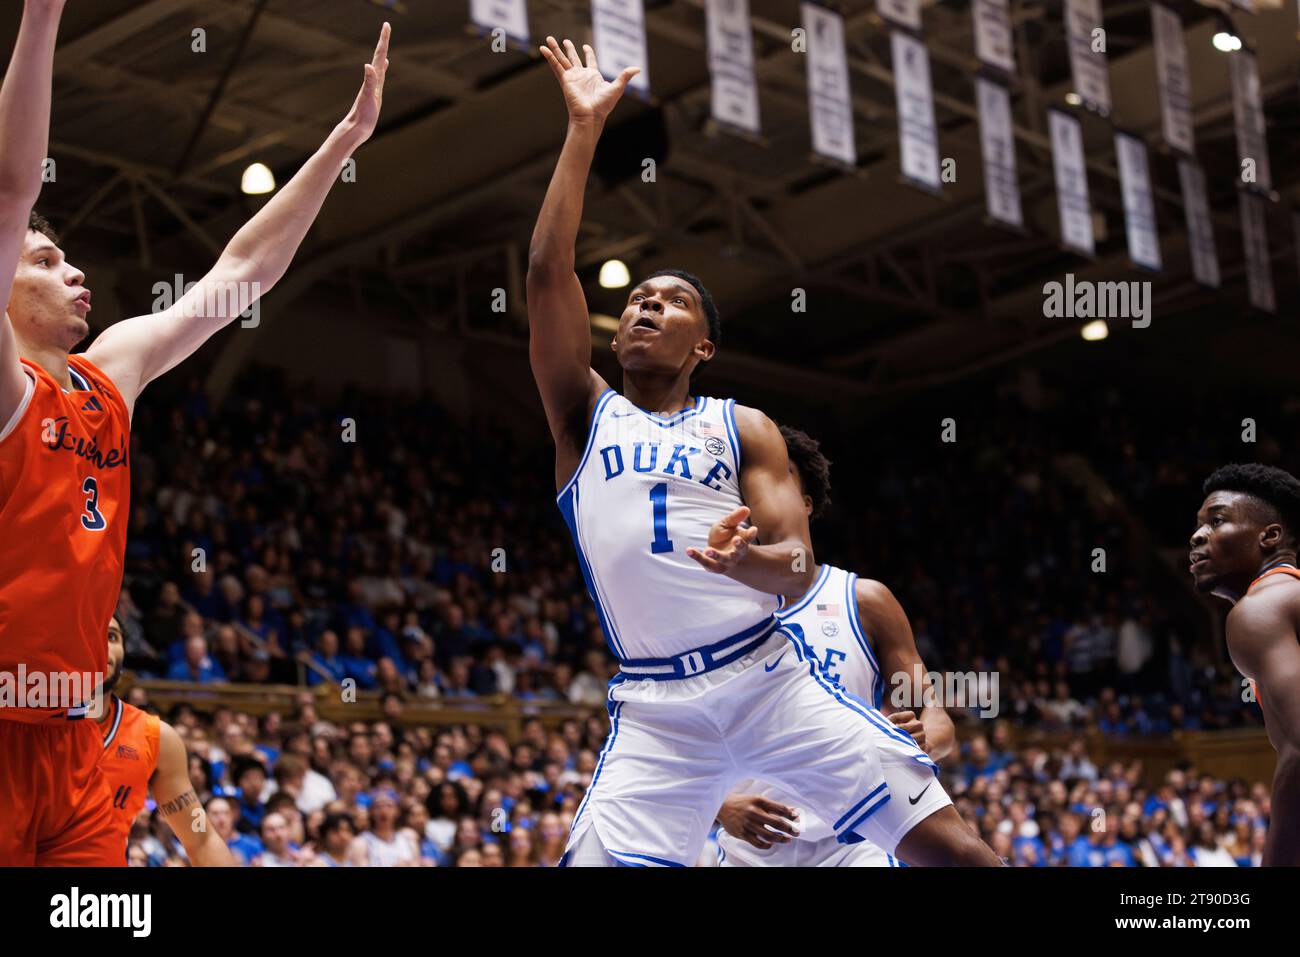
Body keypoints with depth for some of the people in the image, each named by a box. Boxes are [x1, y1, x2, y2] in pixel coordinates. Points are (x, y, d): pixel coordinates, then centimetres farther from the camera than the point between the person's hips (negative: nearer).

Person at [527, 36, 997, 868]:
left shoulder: (744, 428, 12)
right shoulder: (585, 414, 12)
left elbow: (799, 568, 2)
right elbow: (549, 271, 0)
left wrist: (745, 560, -23)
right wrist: (585, 129, -1)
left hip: (770, 675, 0)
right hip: (655, 708, 0)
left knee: (949, 846, -10)